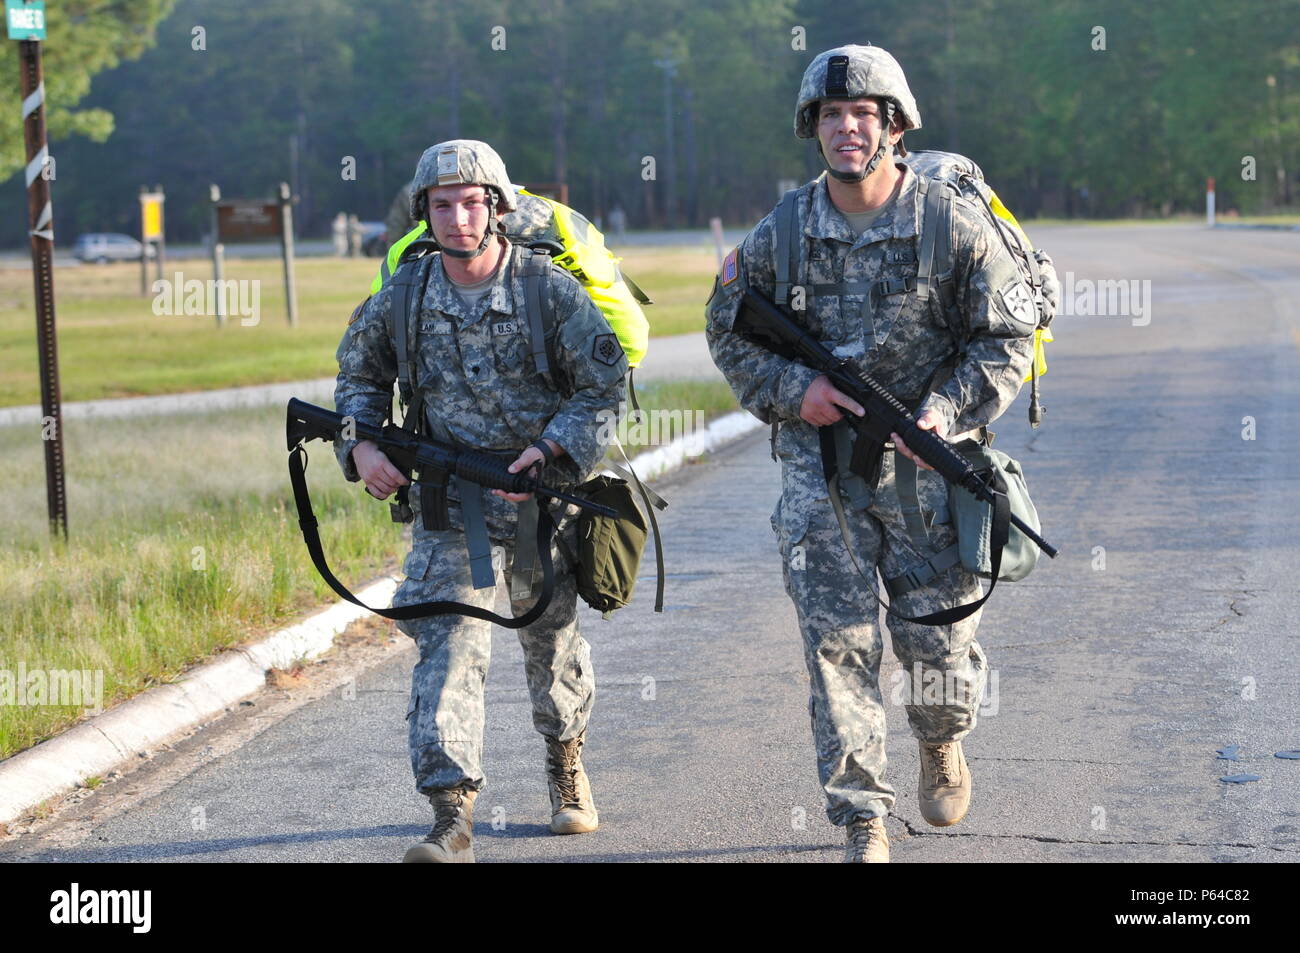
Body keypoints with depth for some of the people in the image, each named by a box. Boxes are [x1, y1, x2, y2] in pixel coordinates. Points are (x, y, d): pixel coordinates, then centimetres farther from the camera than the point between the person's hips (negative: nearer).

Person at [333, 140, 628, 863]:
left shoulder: (550, 291, -12)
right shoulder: (403, 297, -5)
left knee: (551, 634, 17)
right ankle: (453, 818, -20)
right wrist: (362, 444, -4)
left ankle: (566, 758, 46)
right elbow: (361, 374, 13)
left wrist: (551, 454, -20)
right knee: (449, 643, -15)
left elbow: (606, 385, -8)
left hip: (543, 491, 0)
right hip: (450, 497, 1)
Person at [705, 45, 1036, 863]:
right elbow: (730, 333, 10)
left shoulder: (954, 226, -7)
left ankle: (942, 744, 41)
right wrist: (794, 389, -8)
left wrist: (947, 411, -16)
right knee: (838, 642, -6)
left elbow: (1008, 339, -2)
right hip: (820, 464, 1)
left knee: (939, 639, 6)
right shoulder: (780, 236, -2)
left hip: (927, 464, -1)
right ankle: (864, 827, -1)